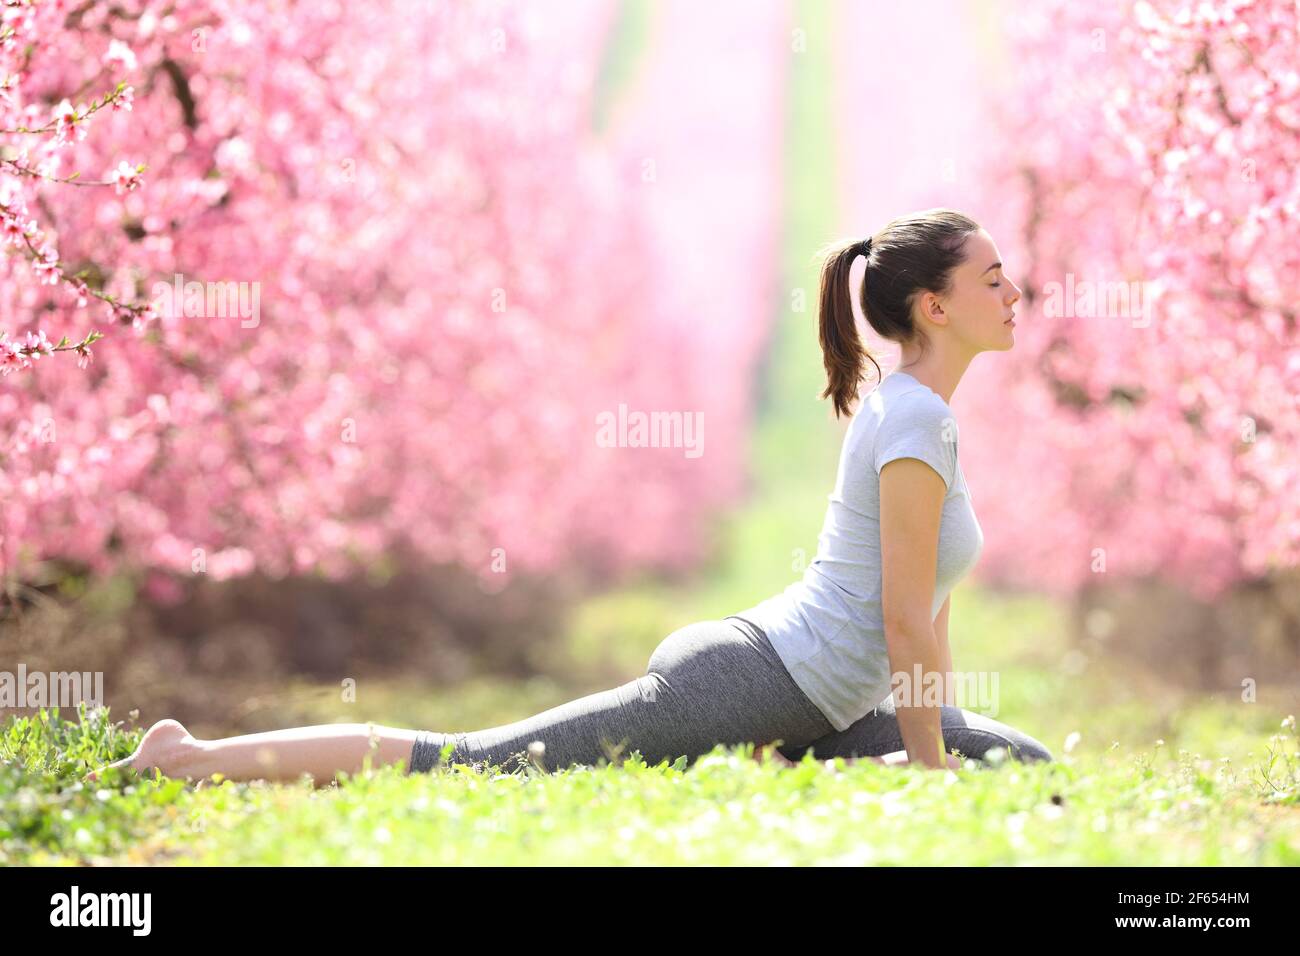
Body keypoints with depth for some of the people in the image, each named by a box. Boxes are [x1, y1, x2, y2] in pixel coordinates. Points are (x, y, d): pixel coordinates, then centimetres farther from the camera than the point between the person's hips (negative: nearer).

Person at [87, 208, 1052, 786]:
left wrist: (950, 744, 24)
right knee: (457, 765, -8)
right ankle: (188, 758, 0)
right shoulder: (915, 418, -16)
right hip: (742, 688, -10)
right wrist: (934, 773, -11)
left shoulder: (915, 407, 16)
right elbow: (906, 620, -18)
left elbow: (924, 609, 24)